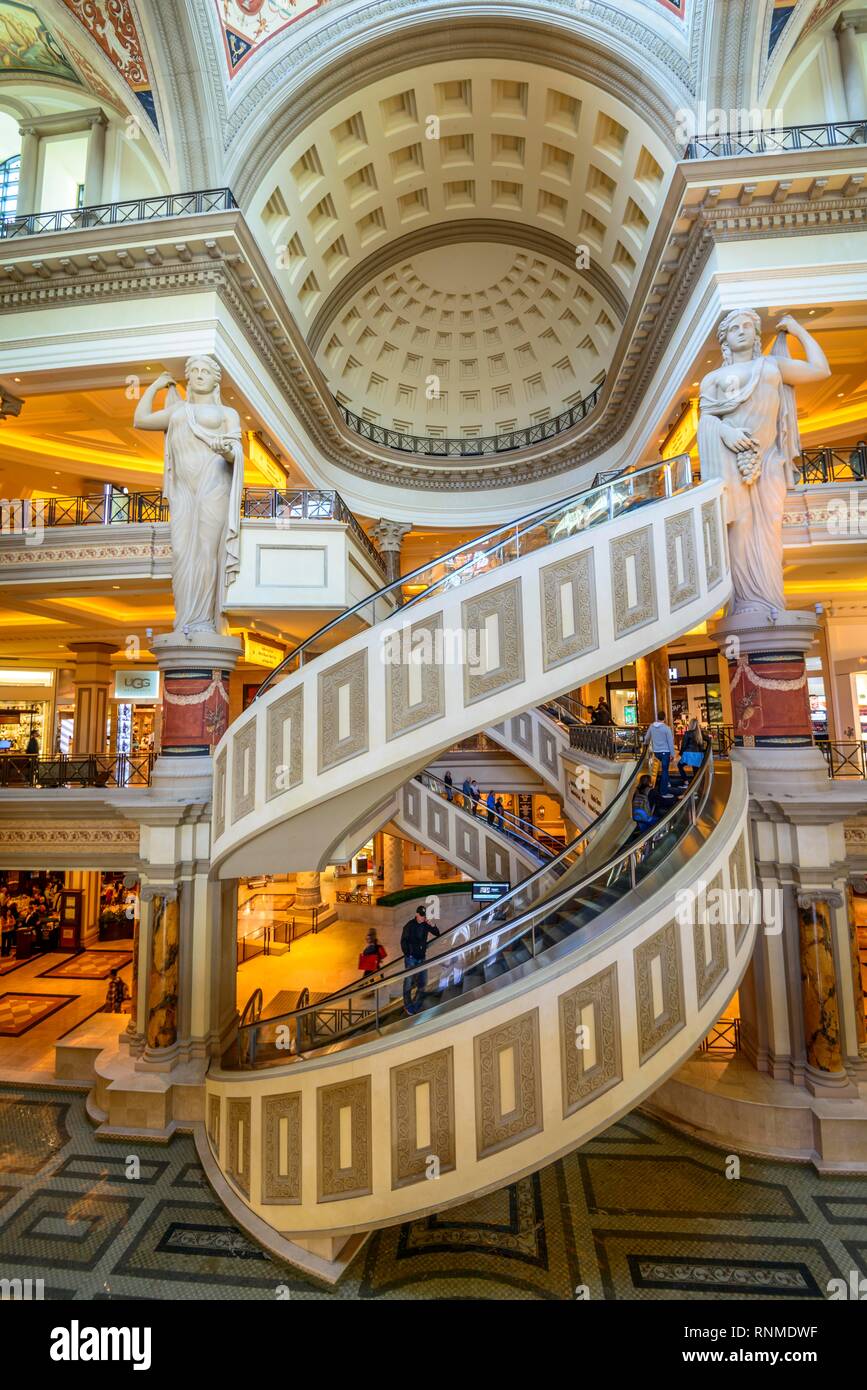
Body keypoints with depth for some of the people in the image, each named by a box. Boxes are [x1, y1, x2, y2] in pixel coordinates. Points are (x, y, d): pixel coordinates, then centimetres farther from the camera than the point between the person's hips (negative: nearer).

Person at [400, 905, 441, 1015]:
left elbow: (437, 934, 5)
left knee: (422, 982, 9)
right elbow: (403, 941, -10)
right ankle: (408, 1006, 13)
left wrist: (432, 925, -13)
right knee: (409, 981, -1)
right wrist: (407, 955, -13)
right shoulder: (409, 925, -13)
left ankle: (417, 1004, 25)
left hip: (421, 957, 5)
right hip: (411, 958, -5)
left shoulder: (425, 925, 1)